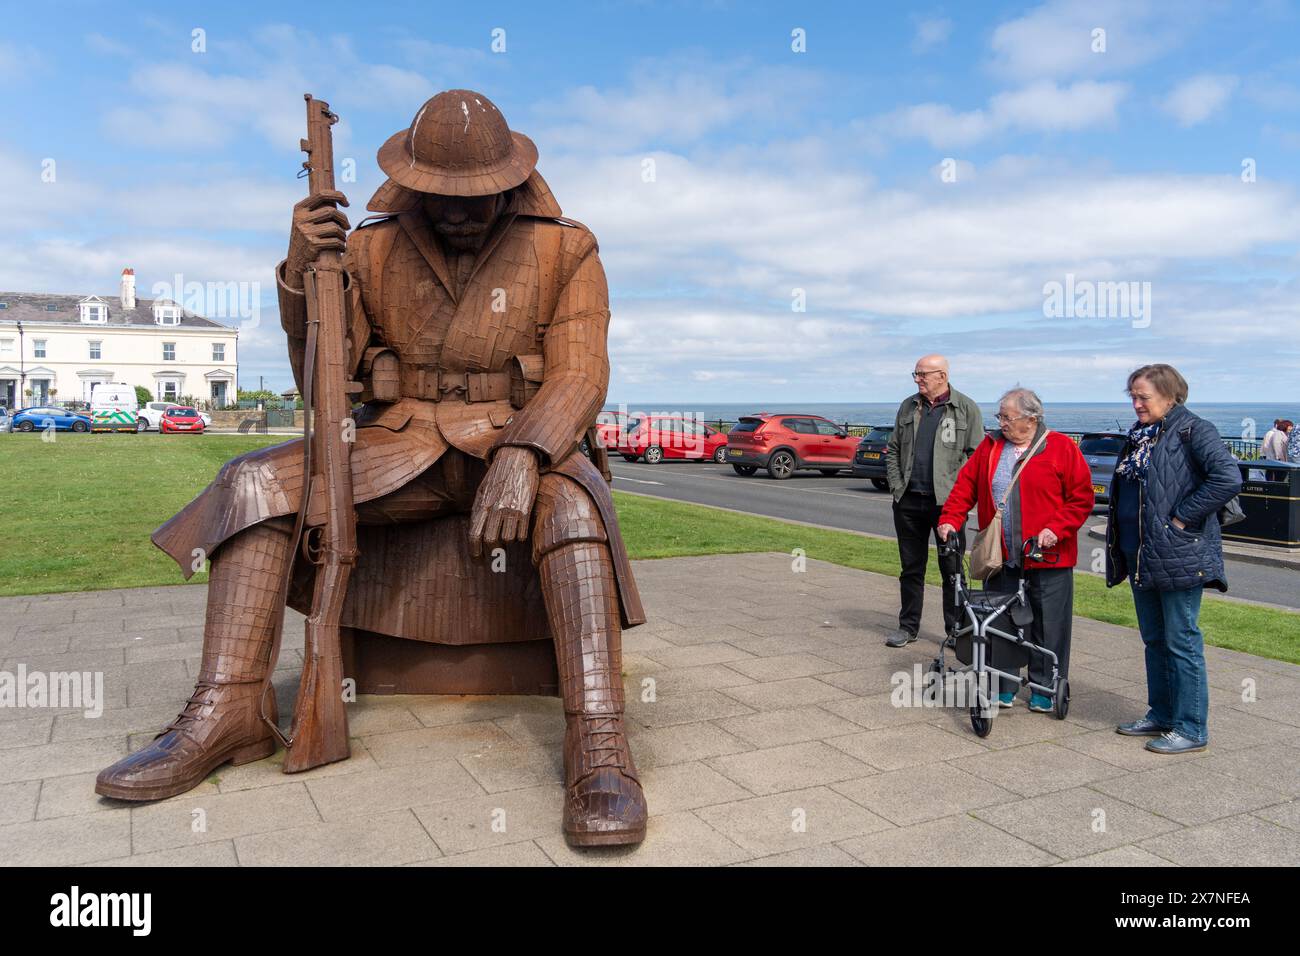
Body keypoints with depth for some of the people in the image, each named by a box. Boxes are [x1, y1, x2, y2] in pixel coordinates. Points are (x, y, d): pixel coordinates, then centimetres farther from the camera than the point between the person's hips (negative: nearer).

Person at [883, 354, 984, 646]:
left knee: (952, 569, 4)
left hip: (947, 502, -4)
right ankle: (908, 626, 20)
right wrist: (896, 486, 4)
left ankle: (956, 630, 13)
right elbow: (893, 450, 15)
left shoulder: (966, 409, 0)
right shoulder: (908, 407, 12)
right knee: (911, 567, 11)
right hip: (909, 501, 4)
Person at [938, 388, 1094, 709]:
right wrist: (950, 519, -6)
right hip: (1001, 557, 3)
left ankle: (1044, 690, 20)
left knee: (1048, 626, 4)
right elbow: (966, 486, 8)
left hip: (1048, 556, -3)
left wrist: (1055, 529, -14)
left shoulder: (1062, 448, -2)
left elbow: (1082, 497, -4)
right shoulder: (990, 447, 9)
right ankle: (1002, 690, 19)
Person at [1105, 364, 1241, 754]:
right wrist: (1119, 543, 13)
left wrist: (1183, 517, -20)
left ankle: (1191, 729, 8)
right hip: (1140, 555, 9)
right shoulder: (1140, 435, 14)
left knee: (1182, 642, -2)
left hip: (1179, 556, -9)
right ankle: (1161, 715, 28)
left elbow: (1228, 478, -25)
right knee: (1154, 639, 16)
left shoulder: (1193, 430, -11)